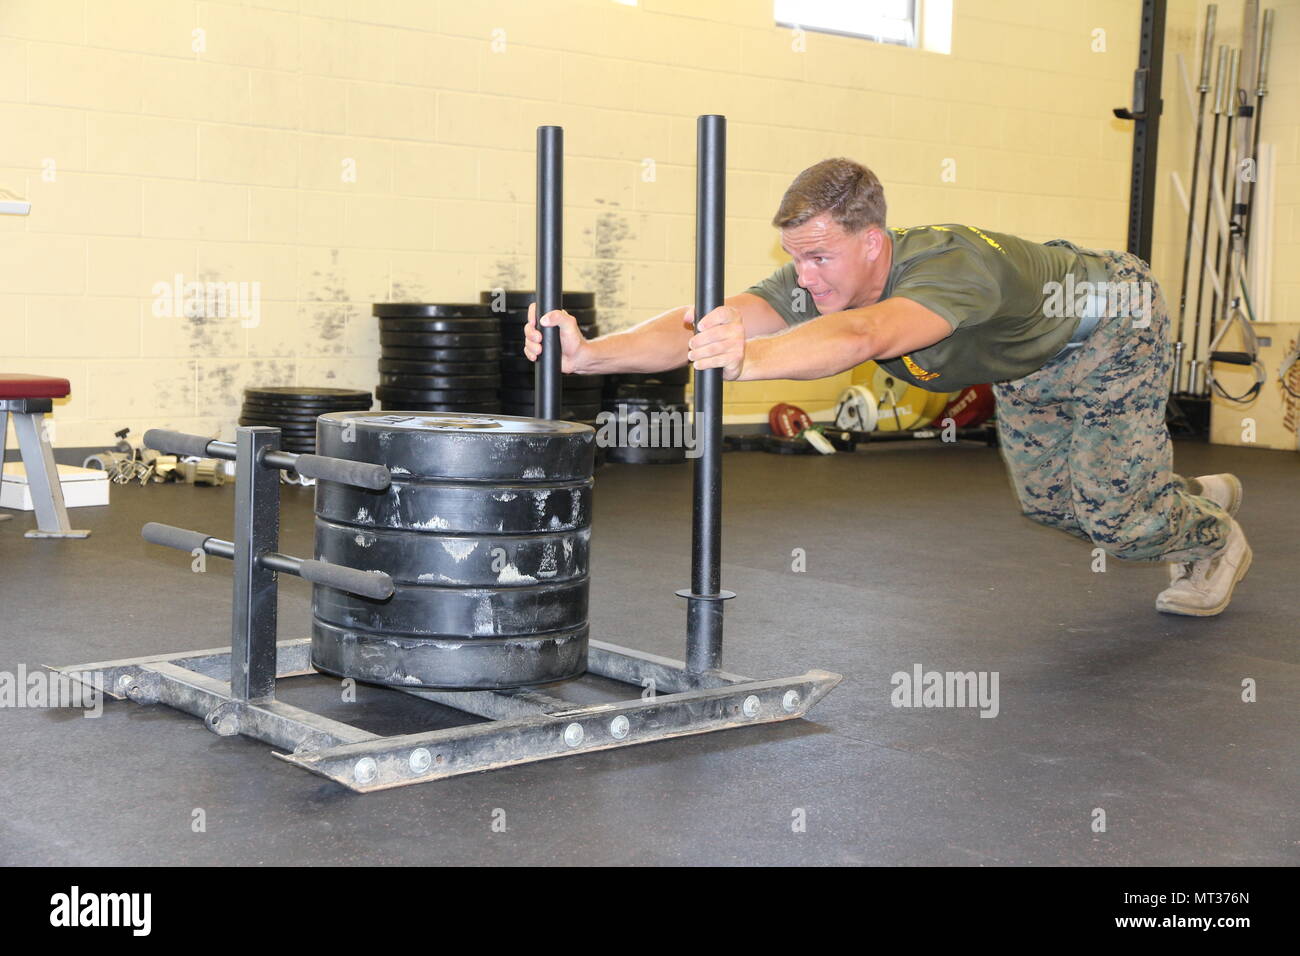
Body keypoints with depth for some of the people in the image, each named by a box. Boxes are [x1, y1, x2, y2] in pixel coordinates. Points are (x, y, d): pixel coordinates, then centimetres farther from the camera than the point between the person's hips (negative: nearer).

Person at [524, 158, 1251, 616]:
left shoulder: (953, 265, -48)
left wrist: (750, 357, -88)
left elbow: (865, 337, -70)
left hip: (1112, 325, -7)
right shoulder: (819, 281, -29)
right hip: (1027, 362, 7)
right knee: (1050, 503, 18)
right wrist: (589, 353, -61)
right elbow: (706, 323, -45)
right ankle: (1203, 497, 48)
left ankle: (1217, 541, 31)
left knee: (1113, 512, -6)